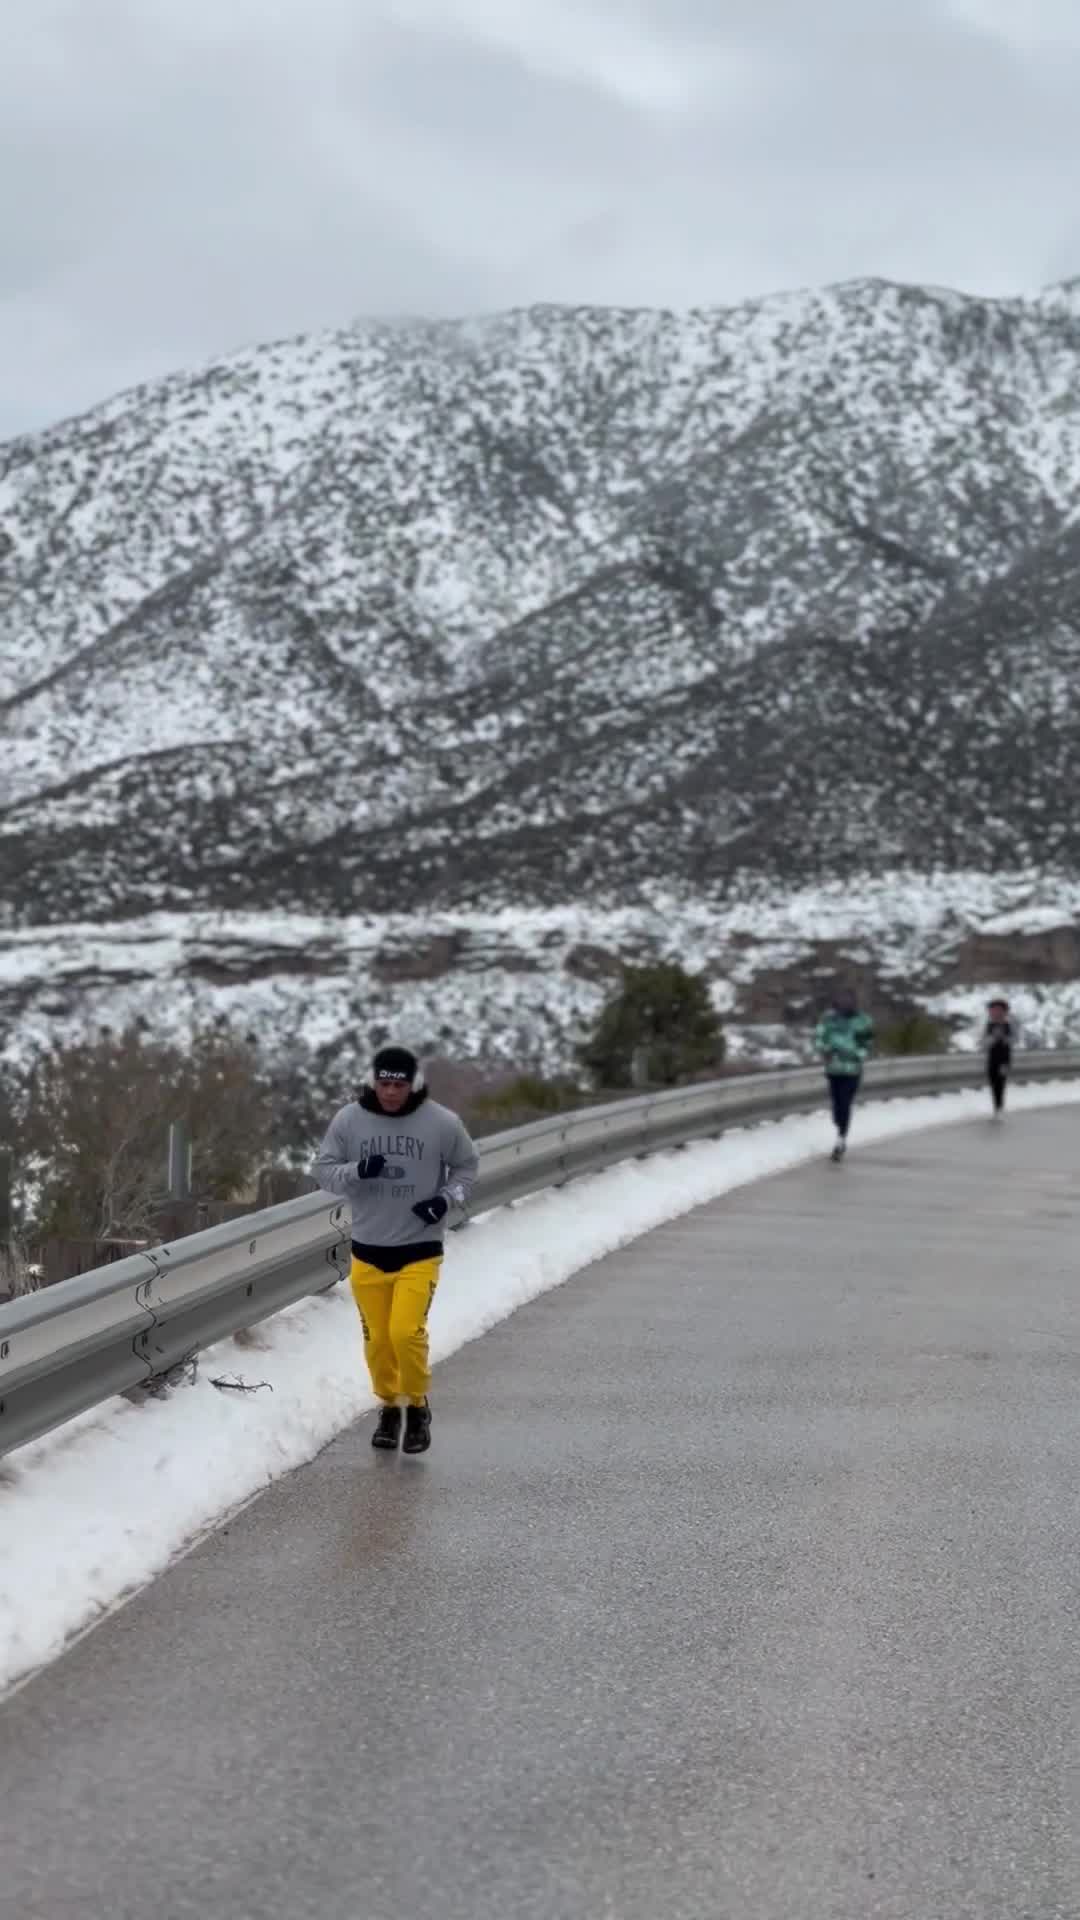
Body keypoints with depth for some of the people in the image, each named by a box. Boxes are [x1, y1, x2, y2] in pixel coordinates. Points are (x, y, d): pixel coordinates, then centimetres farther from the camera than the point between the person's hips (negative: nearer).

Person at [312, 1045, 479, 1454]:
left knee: (406, 1332, -14)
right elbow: (324, 1171, 1)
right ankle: (389, 1408, 31)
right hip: (367, 1250, 2)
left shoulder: (442, 1122, -7)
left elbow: (466, 1165, 9)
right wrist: (358, 1171, -19)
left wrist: (448, 1197, -9)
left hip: (420, 1249, -2)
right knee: (377, 1339, 6)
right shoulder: (348, 1120, -5)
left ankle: (417, 1407, 10)